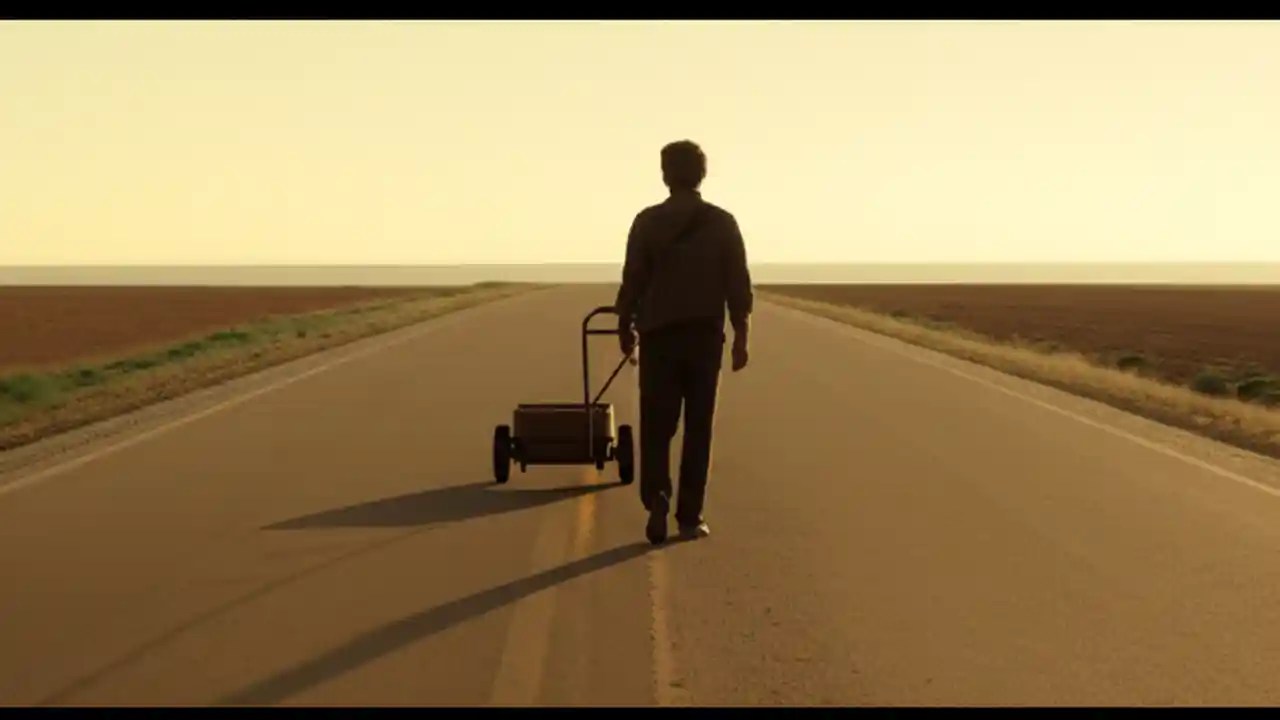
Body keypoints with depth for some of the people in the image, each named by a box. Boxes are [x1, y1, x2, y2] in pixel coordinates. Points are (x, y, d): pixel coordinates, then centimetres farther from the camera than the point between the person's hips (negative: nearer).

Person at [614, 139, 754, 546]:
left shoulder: (648, 222, -4)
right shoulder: (722, 223, 0)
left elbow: (633, 280, -3)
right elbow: (738, 286, -2)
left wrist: (625, 325, 11)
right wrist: (741, 337, 5)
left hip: (659, 336, -1)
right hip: (705, 336, 1)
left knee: (656, 428, 6)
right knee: (698, 429, 9)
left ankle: (657, 504, -14)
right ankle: (690, 516, 9)